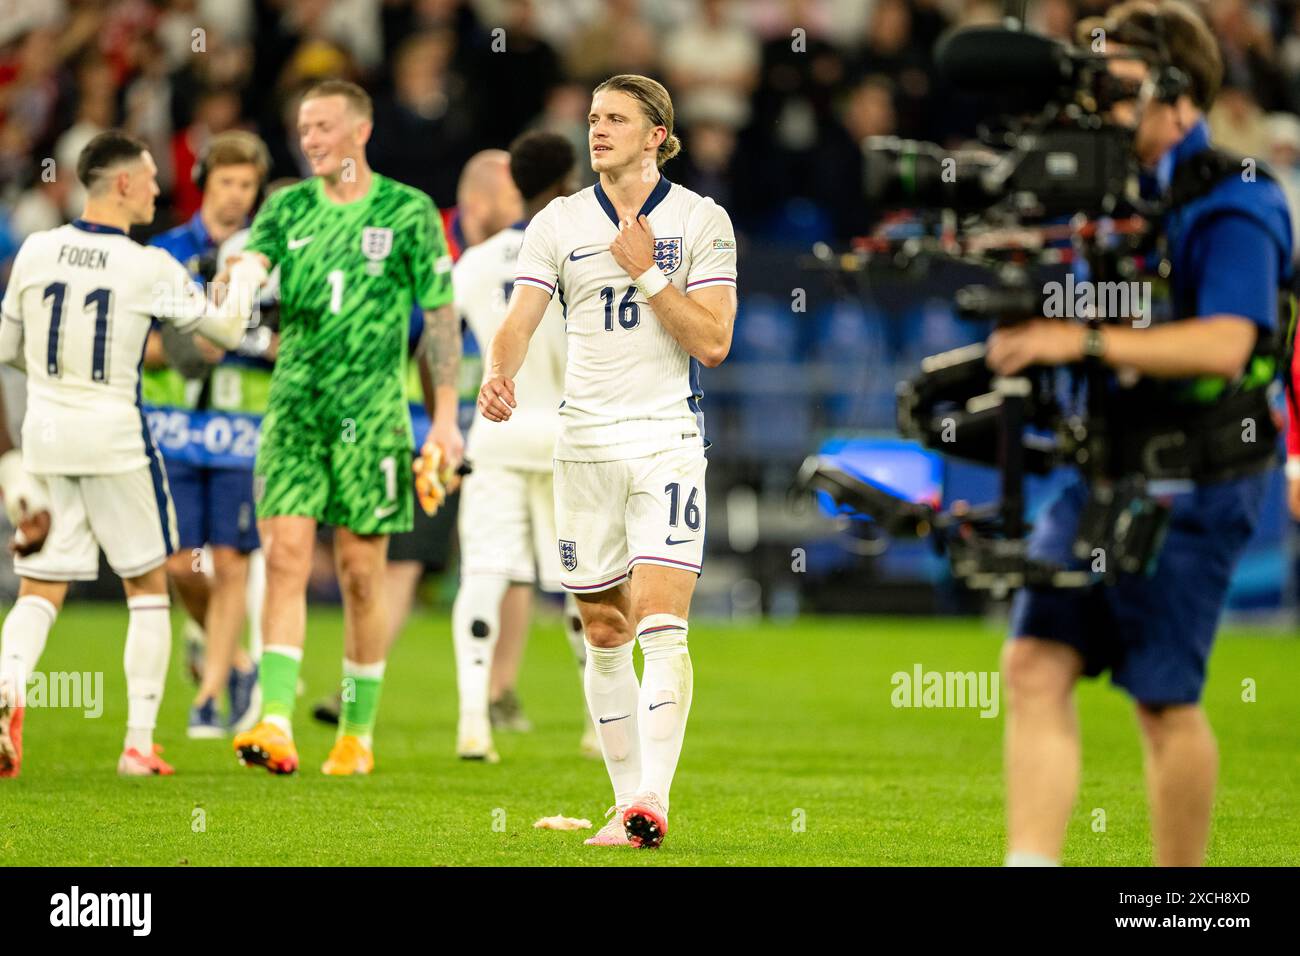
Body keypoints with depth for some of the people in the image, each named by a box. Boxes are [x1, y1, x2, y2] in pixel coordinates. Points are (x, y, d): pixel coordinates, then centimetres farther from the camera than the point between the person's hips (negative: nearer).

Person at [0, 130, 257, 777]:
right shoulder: (150, 269, -10)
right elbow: (227, 331, 2)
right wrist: (239, 281, 21)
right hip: (114, 438, -3)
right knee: (147, 588, 13)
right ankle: (139, 743, 10)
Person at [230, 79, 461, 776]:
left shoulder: (408, 212, 2)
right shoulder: (287, 208, 9)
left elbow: (440, 318, 5)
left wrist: (445, 417, 1)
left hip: (371, 410, -2)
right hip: (293, 405, 2)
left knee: (361, 569, 2)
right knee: (285, 557, -10)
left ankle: (357, 732, 13)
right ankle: (276, 724, -15)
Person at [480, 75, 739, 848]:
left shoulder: (701, 220, 0)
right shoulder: (558, 223, 7)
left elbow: (713, 342, -6)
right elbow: (520, 322, -3)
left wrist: (646, 272, -13)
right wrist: (500, 377, -24)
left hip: (667, 436, -3)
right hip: (585, 439, 3)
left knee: (660, 623, -16)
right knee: (604, 633, 7)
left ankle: (653, 800, -23)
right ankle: (627, 798, 16)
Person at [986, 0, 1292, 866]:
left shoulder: (1230, 208, -13)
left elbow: (1224, 342, -29)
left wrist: (1083, 341, -34)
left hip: (1191, 491, -7)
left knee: (1164, 701, 0)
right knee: (1036, 665, -6)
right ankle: (1031, 864, -8)